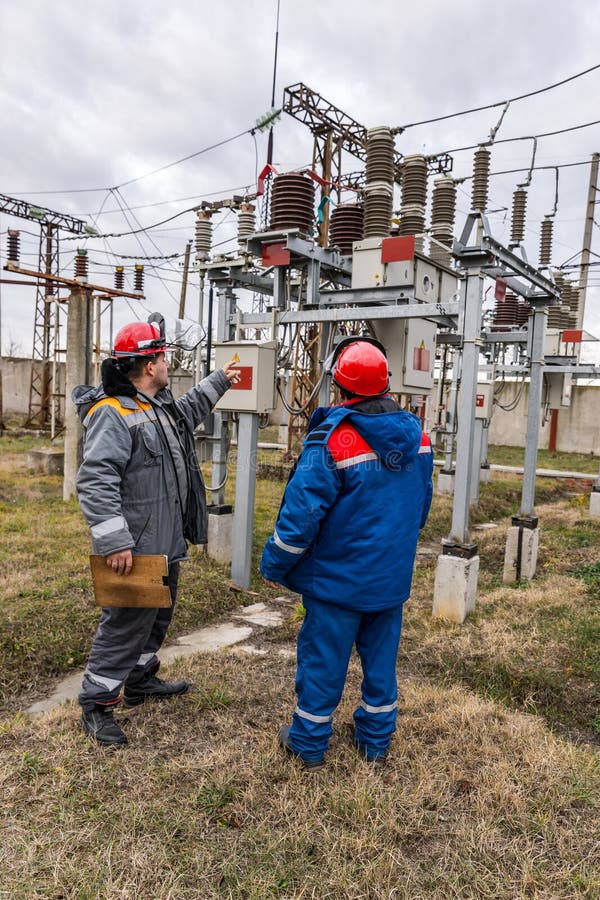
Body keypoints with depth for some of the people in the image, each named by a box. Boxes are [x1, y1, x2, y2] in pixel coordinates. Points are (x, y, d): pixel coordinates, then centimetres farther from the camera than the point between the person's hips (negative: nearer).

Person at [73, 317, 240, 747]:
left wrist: (218, 381, 40)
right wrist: (114, 542, -31)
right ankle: (96, 705, 19)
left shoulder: (161, 405, 11)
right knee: (125, 625, 1)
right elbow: (95, 481, -28)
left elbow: (189, 411, 35)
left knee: (157, 618, 23)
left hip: (168, 543, 10)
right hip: (136, 549, -10)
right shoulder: (112, 413, -21)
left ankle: (141, 680, 43)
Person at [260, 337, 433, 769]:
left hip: (338, 578, -5)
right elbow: (421, 505, 10)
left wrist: (274, 564, -7)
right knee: (381, 657, 19)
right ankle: (377, 740, 34)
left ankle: (309, 743, 27)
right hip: (393, 576, 6)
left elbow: (302, 511, -21)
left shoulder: (333, 440, -22)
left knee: (322, 659, 10)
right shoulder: (417, 435, -1)